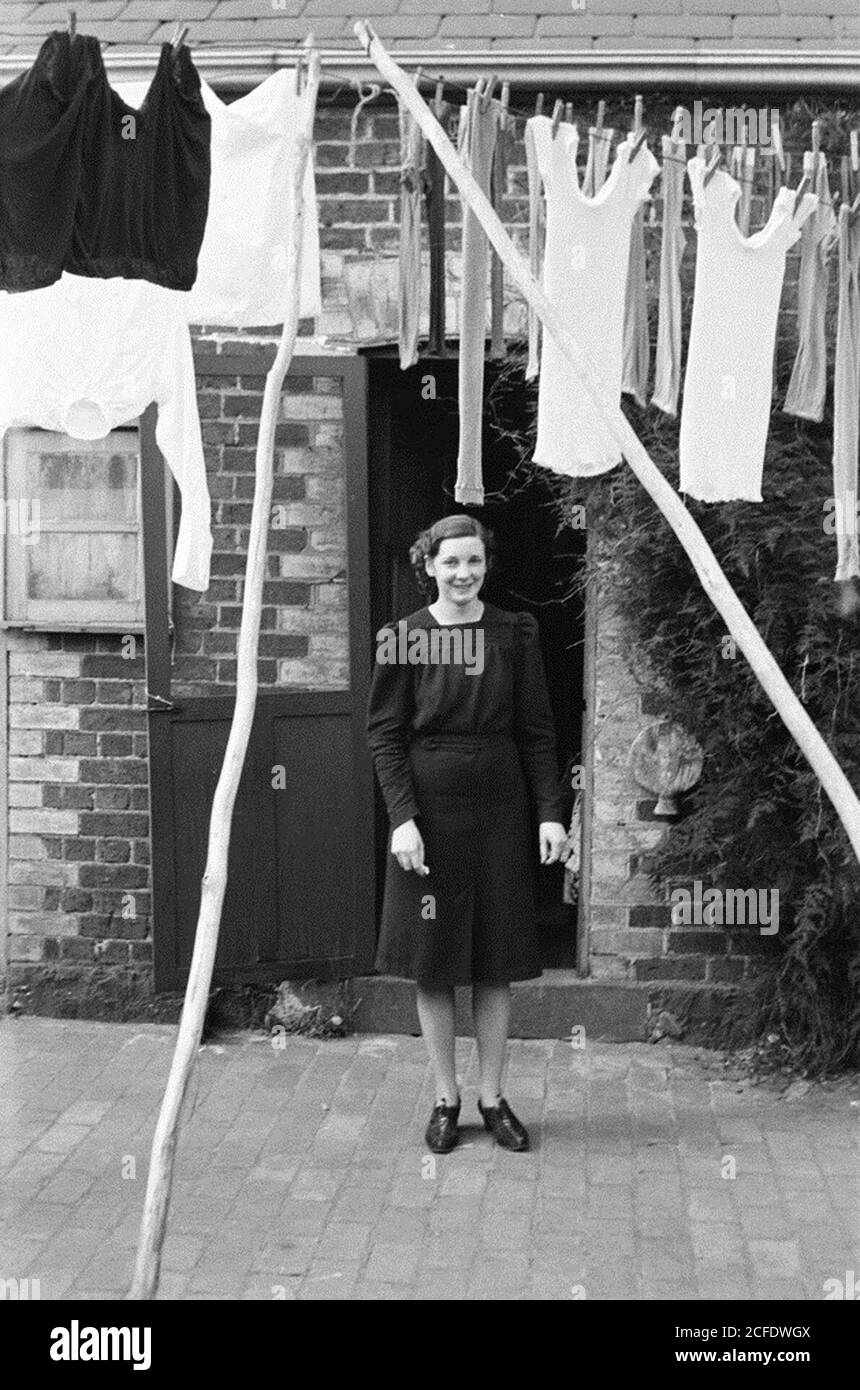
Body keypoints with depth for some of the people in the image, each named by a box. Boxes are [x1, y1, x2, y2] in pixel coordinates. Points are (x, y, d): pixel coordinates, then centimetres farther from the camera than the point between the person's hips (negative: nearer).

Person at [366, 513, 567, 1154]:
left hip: (499, 812, 2)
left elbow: (537, 731, 5)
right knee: (433, 964, 6)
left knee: (497, 963, 7)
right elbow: (385, 735, -3)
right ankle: (446, 1099, 19)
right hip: (429, 811, -1)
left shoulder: (515, 633, 3)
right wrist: (403, 818, -12)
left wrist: (551, 811, -2)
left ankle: (493, 1097, 20)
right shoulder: (403, 638, -2)